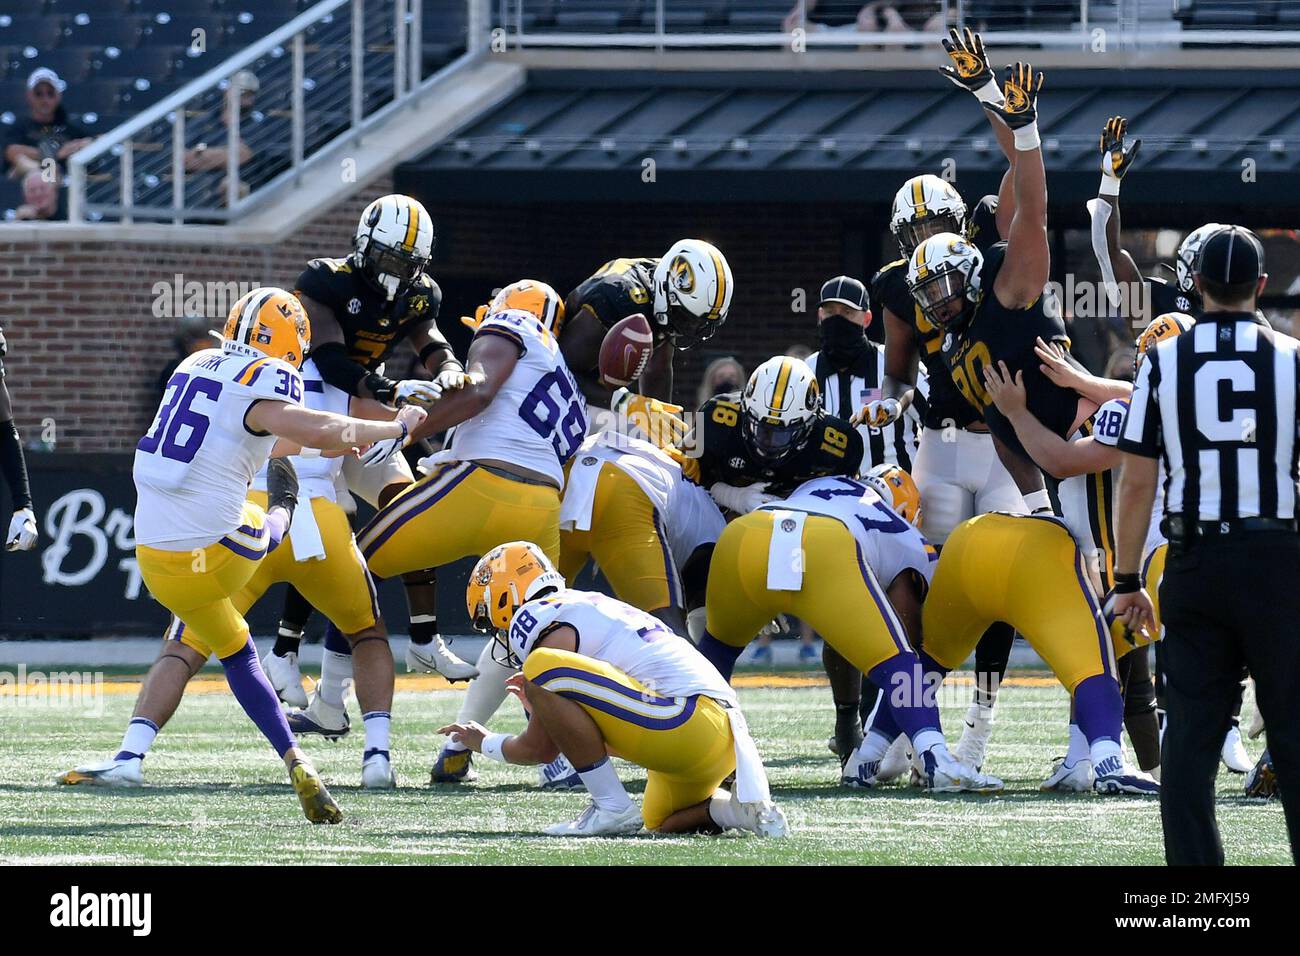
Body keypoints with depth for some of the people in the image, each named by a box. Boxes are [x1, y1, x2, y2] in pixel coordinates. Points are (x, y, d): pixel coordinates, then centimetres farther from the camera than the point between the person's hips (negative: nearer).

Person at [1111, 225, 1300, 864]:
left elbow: (1137, 482, 1)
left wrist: (1127, 581, 8)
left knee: (1191, 732, 4)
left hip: (1195, 564, 1)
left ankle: (1193, 864, 0)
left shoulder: (1163, 362, 1)